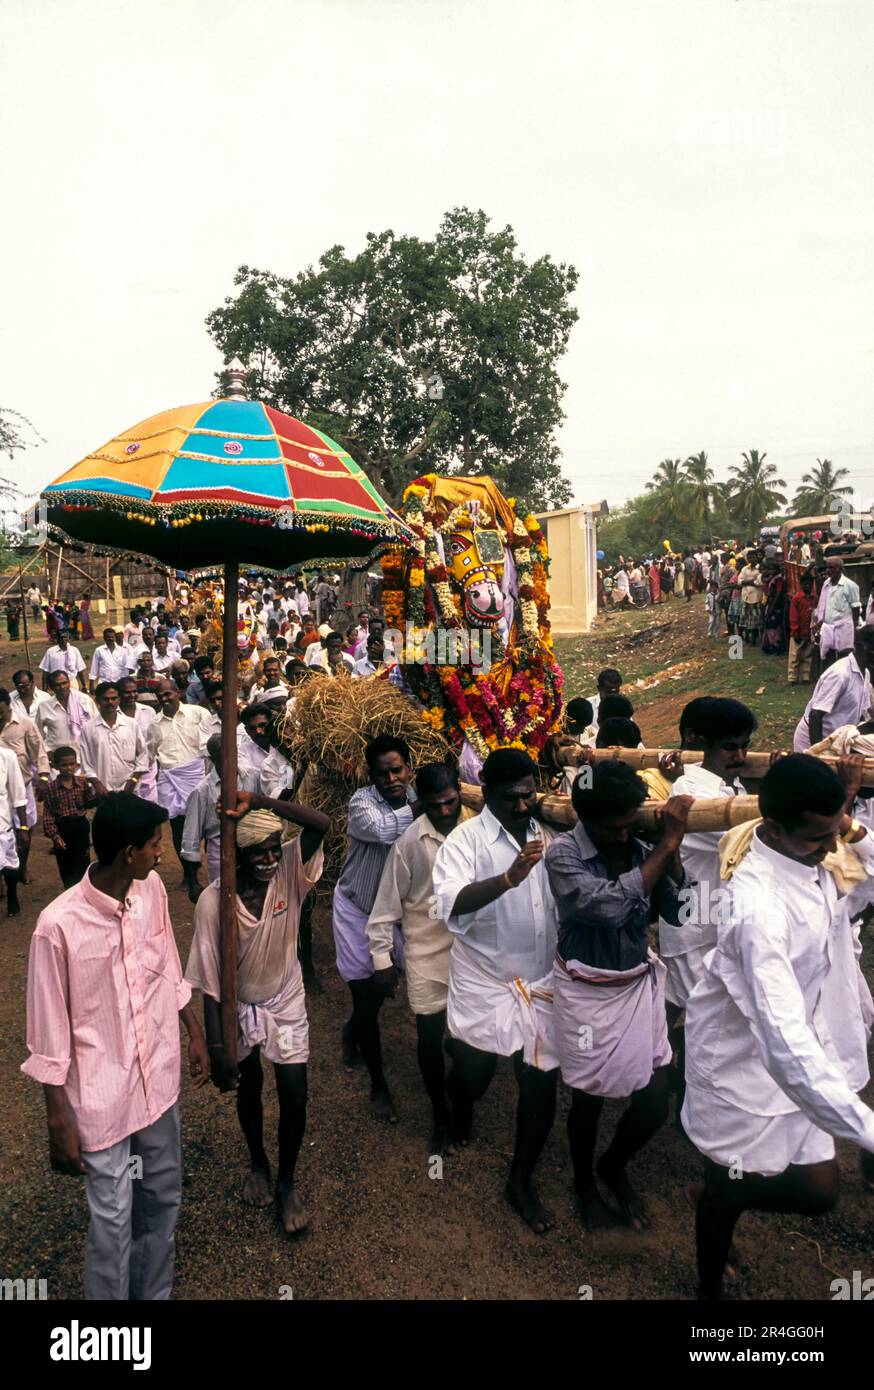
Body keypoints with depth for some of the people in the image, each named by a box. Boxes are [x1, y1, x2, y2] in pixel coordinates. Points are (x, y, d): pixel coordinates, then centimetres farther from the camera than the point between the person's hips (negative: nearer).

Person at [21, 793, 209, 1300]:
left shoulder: (153, 890, -7)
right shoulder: (59, 925, -24)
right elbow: (50, 1035, -15)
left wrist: (195, 1034, 15)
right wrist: (59, 1123, -9)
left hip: (159, 1079, 5)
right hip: (101, 1096, -5)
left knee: (163, 1200, 20)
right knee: (113, 1222, 10)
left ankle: (156, 1292, 45)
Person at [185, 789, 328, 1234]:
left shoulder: (288, 872, -22)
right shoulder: (213, 901, -27)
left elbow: (321, 824, -40)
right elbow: (209, 980, -21)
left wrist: (257, 801, -47)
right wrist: (216, 1048, -20)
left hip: (286, 1003, 1)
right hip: (238, 1009, -1)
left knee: (295, 1098, 3)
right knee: (248, 1092, 21)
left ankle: (286, 1182, 29)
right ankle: (258, 1164, 49)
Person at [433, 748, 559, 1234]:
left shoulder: (545, 835, 3)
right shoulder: (466, 840, -16)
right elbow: (452, 905, -33)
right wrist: (510, 877, -46)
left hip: (542, 984, 4)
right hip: (484, 985, -3)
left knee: (542, 1085, 5)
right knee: (473, 1076, 13)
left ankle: (522, 1180, 28)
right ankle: (460, 1116, 50)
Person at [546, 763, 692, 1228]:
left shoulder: (640, 849, -5)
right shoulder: (563, 853, -18)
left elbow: (677, 912, -8)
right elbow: (612, 905, -31)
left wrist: (673, 848, -18)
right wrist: (667, 844, -28)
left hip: (640, 986, 4)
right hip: (588, 994, -4)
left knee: (655, 1103, 7)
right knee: (588, 1098, 14)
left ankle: (614, 1167, 40)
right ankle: (584, 1182, 44)